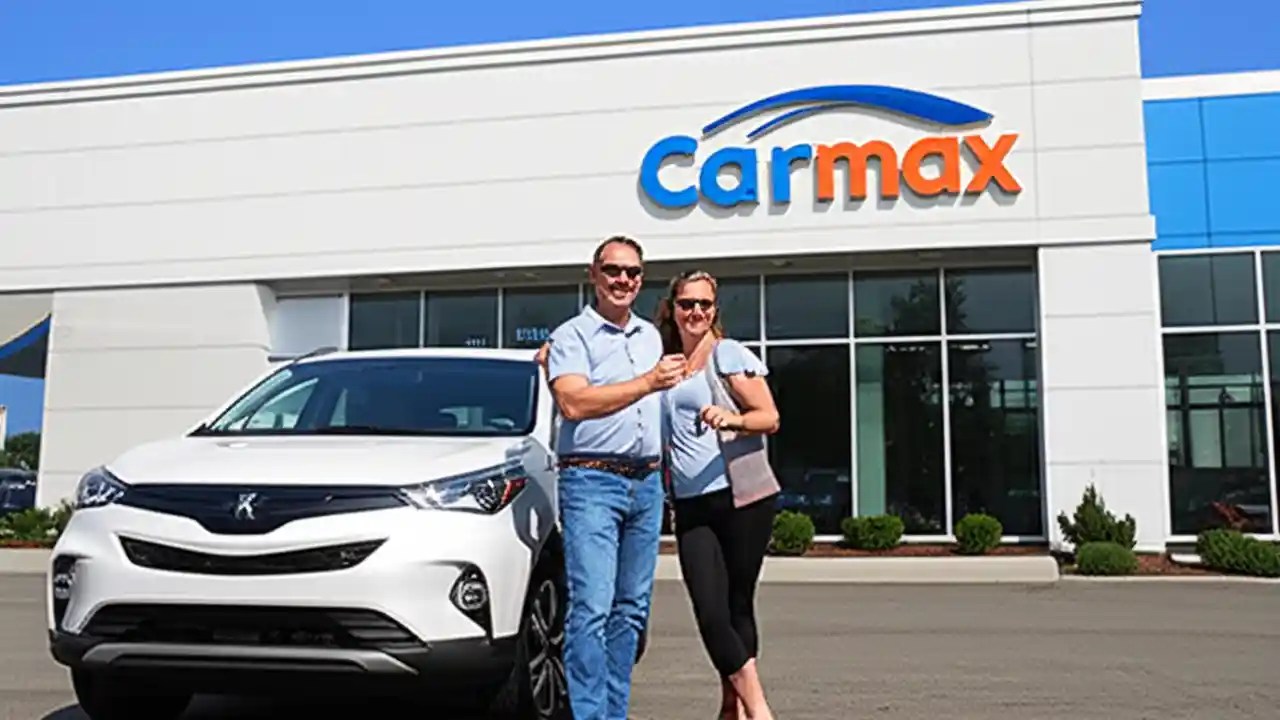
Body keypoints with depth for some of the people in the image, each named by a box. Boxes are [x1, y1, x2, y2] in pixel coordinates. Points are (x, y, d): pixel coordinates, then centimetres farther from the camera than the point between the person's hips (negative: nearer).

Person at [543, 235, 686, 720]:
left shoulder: (651, 335, 18)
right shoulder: (572, 336, -2)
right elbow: (573, 404, -18)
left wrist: (666, 469, 23)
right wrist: (647, 382, -18)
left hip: (647, 482, 7)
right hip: (592, 481, -6)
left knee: (631, 609, 8)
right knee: (591, 607, -12)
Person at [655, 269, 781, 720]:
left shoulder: (729, 354, 1)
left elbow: (770, 418, -4)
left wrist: (732, 419, -25)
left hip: (741, 496, -4)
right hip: (690, 505, 4)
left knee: (737, 606, 3)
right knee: (710, 613, -7)